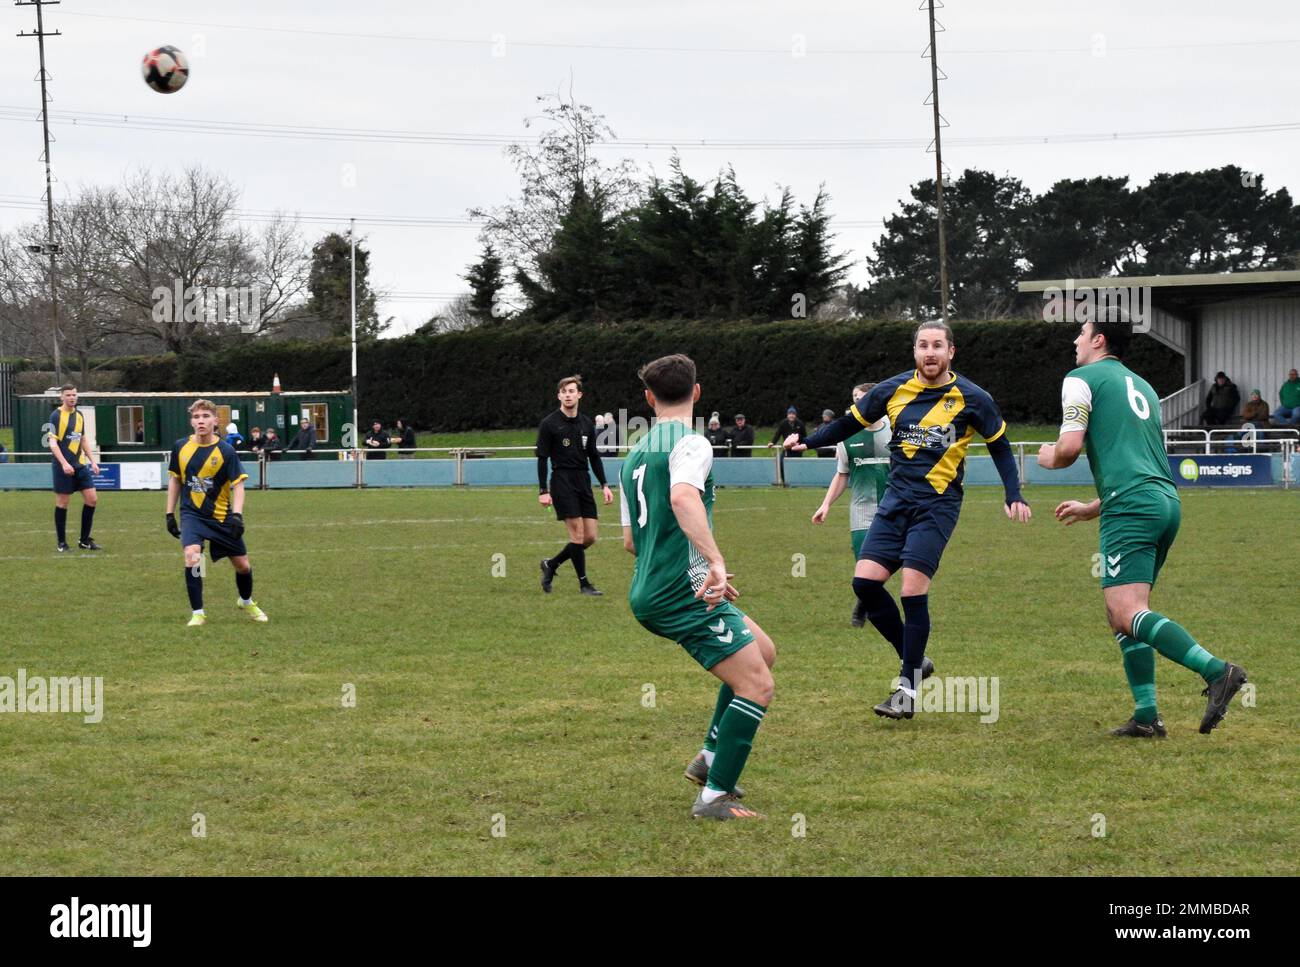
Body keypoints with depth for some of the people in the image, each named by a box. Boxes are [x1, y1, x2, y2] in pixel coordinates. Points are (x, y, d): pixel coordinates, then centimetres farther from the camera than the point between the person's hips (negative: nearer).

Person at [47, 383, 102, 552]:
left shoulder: (79, 415, 13)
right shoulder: (56, 416, -8)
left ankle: (85, 541, 10)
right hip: (63, 467, -6)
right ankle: (61, 543, 9)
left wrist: (92, 461, 16)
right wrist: (64, 463, -24)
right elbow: (52, 442, -15)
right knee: (62, 502, -1)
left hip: (80, 465, 6)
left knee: (92, 499, 0)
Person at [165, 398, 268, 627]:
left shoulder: (226, 451, -11)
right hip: (192, 514, 0)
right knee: (192, 556, -25)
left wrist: (237, 515, -24)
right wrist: (170, 514, 8)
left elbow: (238, 485, -11)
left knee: (242, 565, 7)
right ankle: (197, 613, -12)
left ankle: (246, 602, 40)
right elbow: (175, 480, 10)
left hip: (221, 516, 0)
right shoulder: (181, 447, -3)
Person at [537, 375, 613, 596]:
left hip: (583, 483, 6)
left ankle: (551, 564, 21)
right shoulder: (549, 424, -3)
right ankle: (583, 583, 0)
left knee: (590, 537, 3)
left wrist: (604, 485, 10)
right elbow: (542, 458, -4)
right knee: (578, 534, -10)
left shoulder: (587, 424, 12)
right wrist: (543, 491, -10)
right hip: (562, 484, -6)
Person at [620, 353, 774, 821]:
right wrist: (717, 563, -40)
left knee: (763, 651, 21)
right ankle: (714, 797, -10)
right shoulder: (690, 444, -10)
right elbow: (683, 497, -32)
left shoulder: (634, 456, 18)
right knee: (756, 685, -9)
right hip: (683, 594, -9)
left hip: (650, 592, 9)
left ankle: (710, 757, 19)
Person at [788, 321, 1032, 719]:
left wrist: (1014, 496, 0)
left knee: (913, 589, -14)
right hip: (896, 499, 4)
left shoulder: (972, 399, -3)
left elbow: (1000, 447, 8)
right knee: (865, 580, -9)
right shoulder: (893, 390, 3)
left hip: (938, 504, -4)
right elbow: (850, 422, 14)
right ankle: (914, 660, 11)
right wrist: (807, 441, 1)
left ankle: (908, 689, -2)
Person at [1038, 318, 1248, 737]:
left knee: (1127, 614, -16)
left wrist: (1049, 458, 15)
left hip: (1131, 507, -9)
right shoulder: (1141, 387, 28)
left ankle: (1216, 671, -31)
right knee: (1122, 614, 13)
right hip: (1167, 502, 9)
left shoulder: (1082, 379, 2)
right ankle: (1147, 715, 5)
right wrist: (1093, 508, 37)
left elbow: (1069, 448, -8)